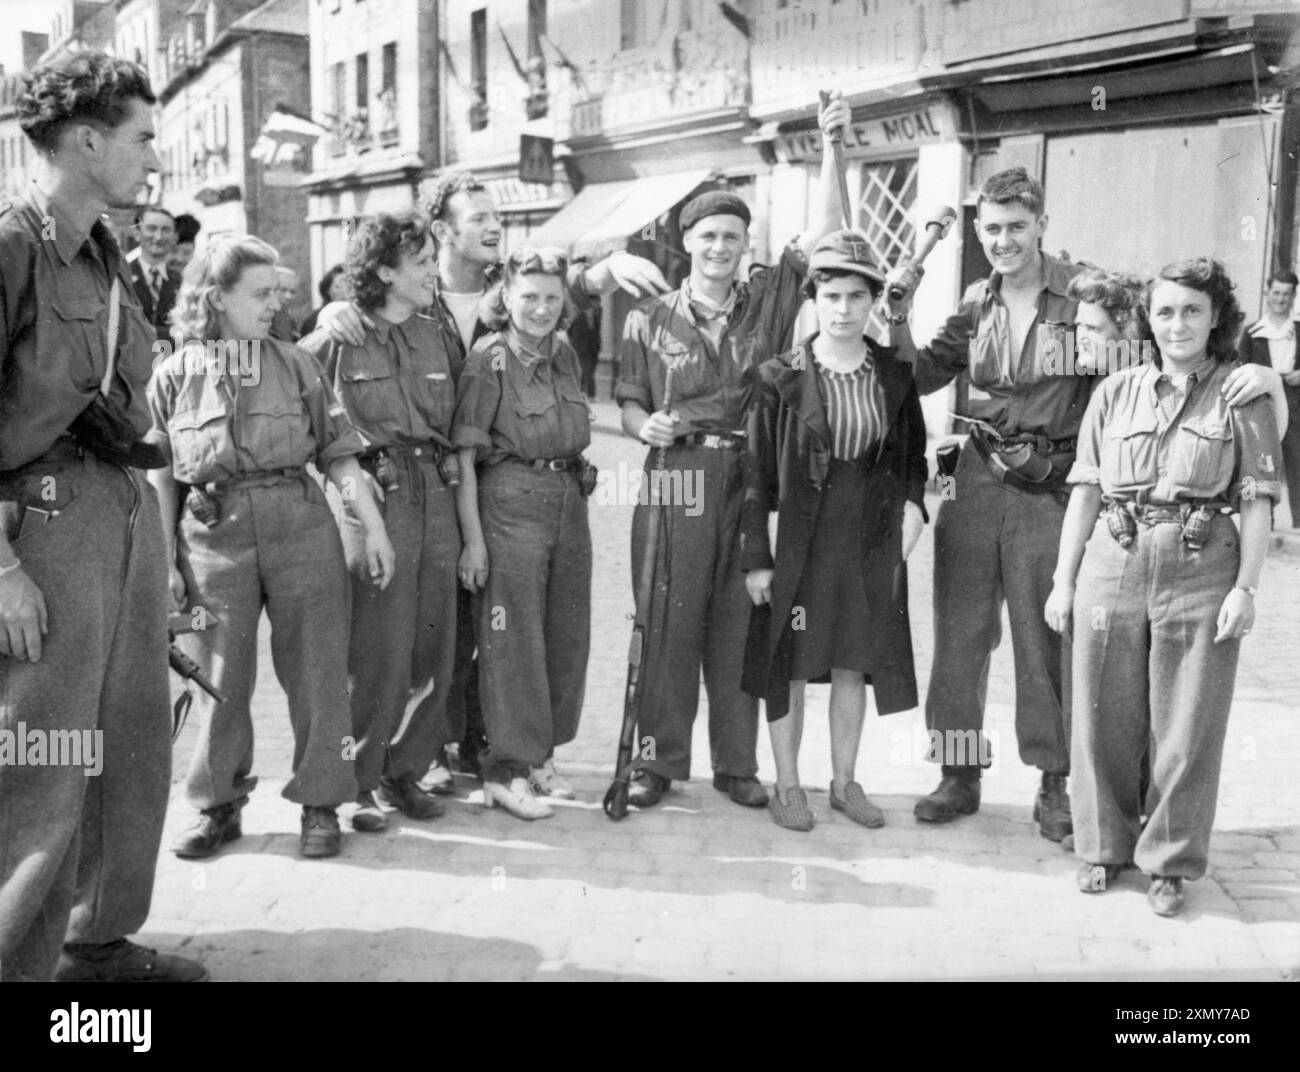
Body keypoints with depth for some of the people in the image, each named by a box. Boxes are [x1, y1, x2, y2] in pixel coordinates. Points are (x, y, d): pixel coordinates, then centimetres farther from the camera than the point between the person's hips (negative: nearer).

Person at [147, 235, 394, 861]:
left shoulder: (295, 365, 5)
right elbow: (160, 479, 6)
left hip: (302, 530, 1)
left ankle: (320, 803, 19)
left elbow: (338, 454, 4)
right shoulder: (172, 377, 3)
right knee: (220, 677, 7)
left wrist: (374, 528, -2)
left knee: (316, 671, 5)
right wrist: (164, 562, 2)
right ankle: (217, 806, 25)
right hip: (213, 538, 0)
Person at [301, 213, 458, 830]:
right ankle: (356, 781, 10)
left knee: (433, 646, 6)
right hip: (374, 497, -6)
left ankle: (405, 769, 21)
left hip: (434, 496, 6)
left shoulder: (431, 334, 15)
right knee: (377, 649, -4)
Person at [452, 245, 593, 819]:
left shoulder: (566, 354, 10)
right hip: (510, 499, -7)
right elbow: (463, 456, -11)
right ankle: (506, 771, 5)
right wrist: (472, 537, -15)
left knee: (569, 633, 11)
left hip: (569, 500, 7)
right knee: (513, 637, -4)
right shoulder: (489, 361, -9)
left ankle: (542, 754, 25)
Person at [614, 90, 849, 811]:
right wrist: (646, 425, -11)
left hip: (750, 480, 1)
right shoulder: (650, 319, 8)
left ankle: (737, 765, 16)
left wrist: (830, 146, 0)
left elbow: (823, 229, 5)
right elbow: (627, 400, 11)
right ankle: (659, 761, 12)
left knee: (740, 626, 6)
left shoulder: (769, 300, 10)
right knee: (668, 624, 1)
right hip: (675, 479, -1)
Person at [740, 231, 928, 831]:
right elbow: (757, 471, -4)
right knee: (790, 666, 5)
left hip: (874, 545, 3)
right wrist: (755, 556, -7)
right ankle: (787, 785, 19)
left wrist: (912, 502, -3)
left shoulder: (895, 377, 5)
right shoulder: (782, 377, -5)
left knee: (854, 667, 11)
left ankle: (844, 781, 26)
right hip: (800, 540, -3)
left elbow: (914, 454, 17)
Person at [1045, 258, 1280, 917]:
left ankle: (1170, 862, 19)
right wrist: (1064, 580, 5)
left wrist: (1246, 587, -9)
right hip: (1113, 563, 2)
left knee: (1188, 726, 3)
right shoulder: (1115, 393, 9)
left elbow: (1256, 502, -1)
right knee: (1104, 716, 8)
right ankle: (1104, 846, 26)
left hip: (1202, 571, -2)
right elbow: (1085, 491, 9)